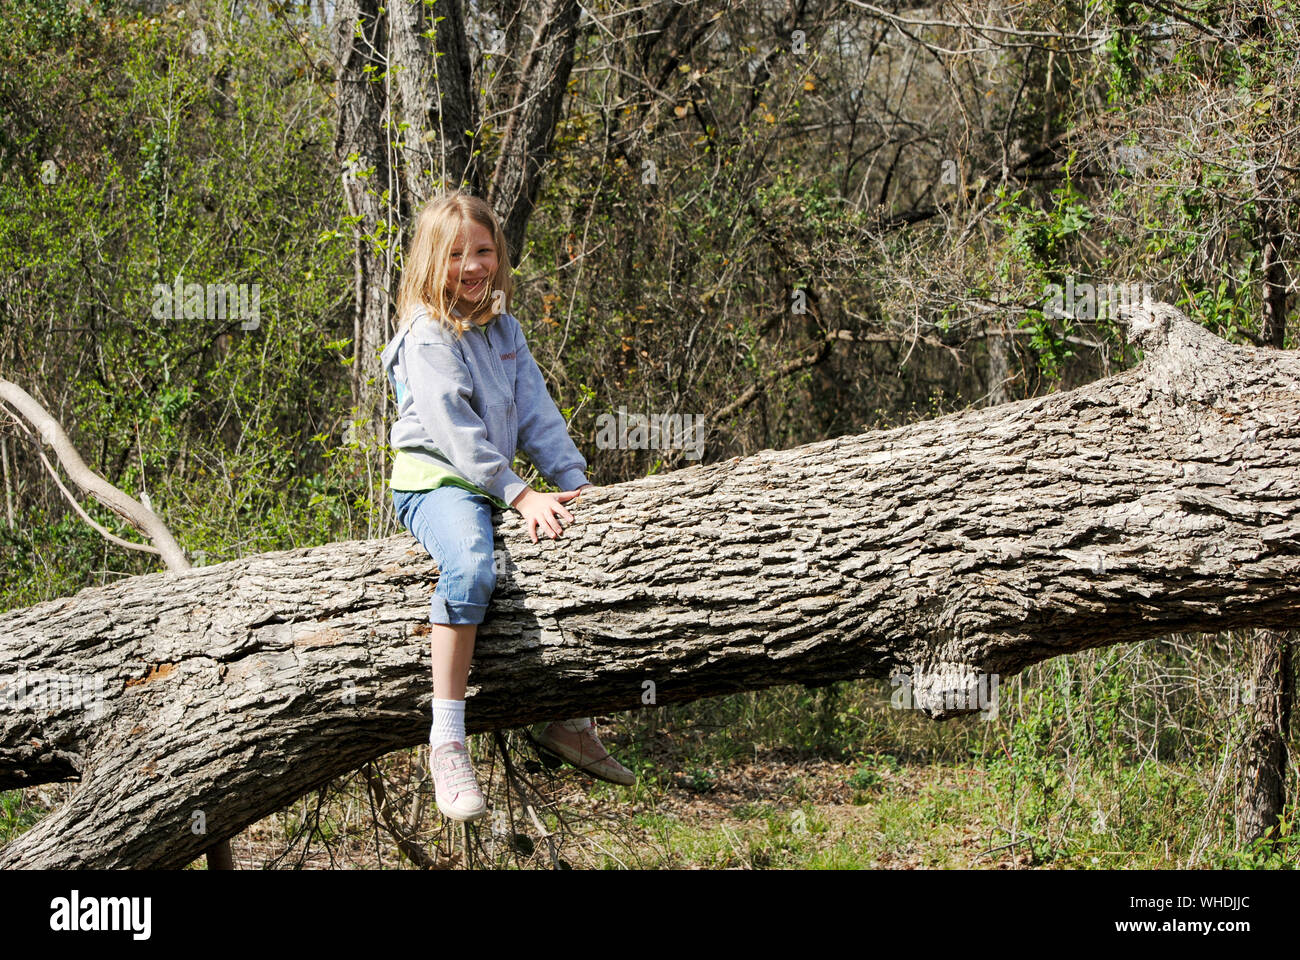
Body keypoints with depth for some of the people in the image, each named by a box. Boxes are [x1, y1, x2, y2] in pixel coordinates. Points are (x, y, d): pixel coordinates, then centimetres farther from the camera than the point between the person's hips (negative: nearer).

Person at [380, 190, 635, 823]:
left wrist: (573, 483, -1)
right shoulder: (427, 337, -12)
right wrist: (520, 496, -23)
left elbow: (536, 413, 11)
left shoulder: (503, 329, 13)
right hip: (436, 483, -8)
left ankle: (565, 720, 11)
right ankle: (446, 741, -38)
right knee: (471, 568, -38)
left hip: (500, 486, 9)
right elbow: (454, 430, -19)